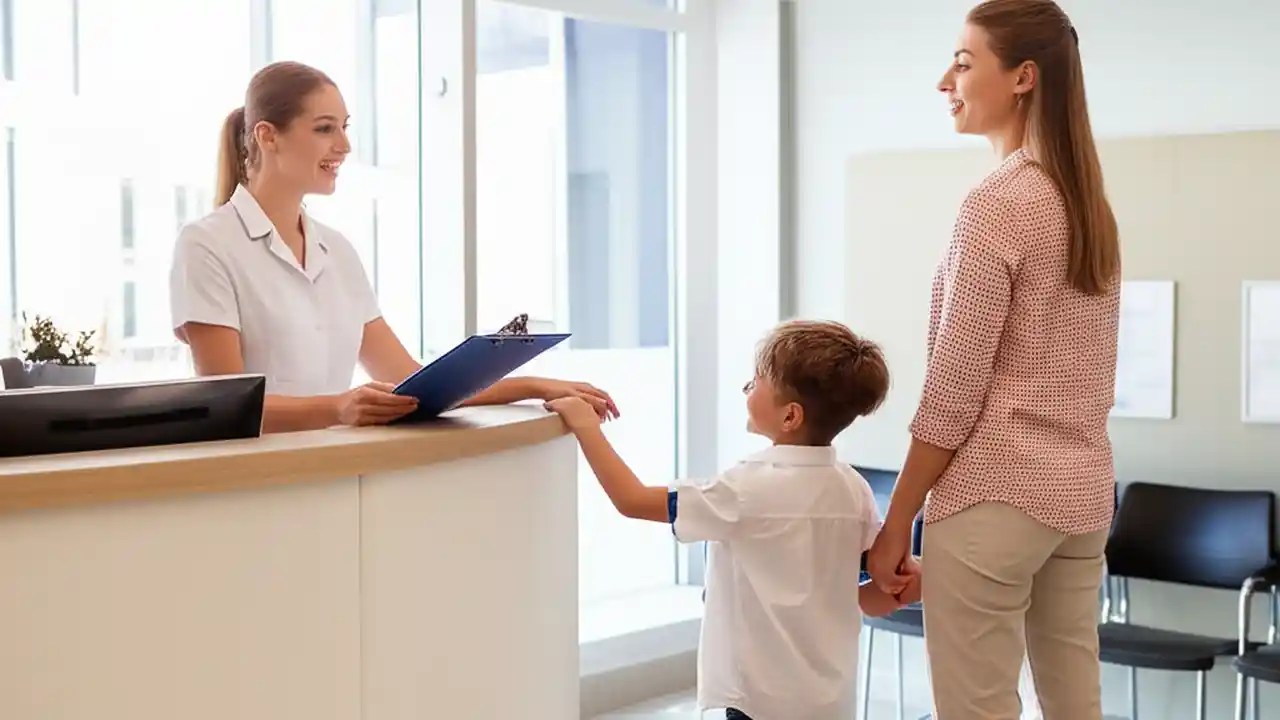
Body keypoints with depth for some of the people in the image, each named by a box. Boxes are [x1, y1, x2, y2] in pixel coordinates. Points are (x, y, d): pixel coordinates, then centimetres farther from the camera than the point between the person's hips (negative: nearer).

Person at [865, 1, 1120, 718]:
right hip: (1084, 494, 9)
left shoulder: (998, 203, -15)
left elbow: (953, 392, -15)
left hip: (997, 496, -8)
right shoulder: (1091, 204, 9)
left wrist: (896, 522, -8)